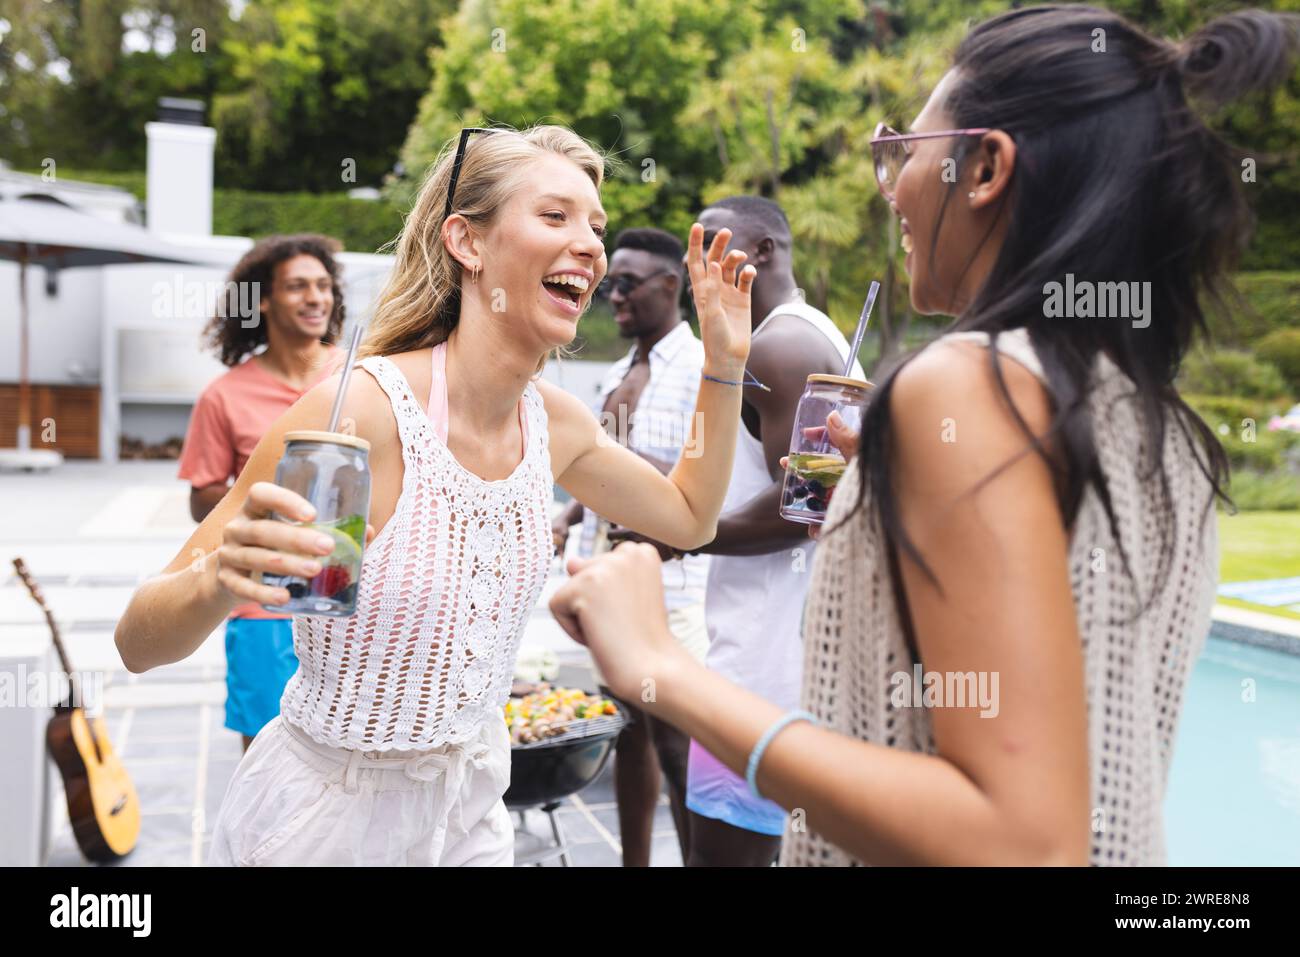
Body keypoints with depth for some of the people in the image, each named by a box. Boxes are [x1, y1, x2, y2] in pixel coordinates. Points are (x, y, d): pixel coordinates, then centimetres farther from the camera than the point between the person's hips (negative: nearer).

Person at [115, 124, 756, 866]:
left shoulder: (554, 421, -6)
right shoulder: (360, 408, -25)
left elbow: (690, 518, 11)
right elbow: (139, 643, -22)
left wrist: (726, 357, 1)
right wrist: (219, 581, -44)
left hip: (472, 812, 6)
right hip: (322, 824, -5)